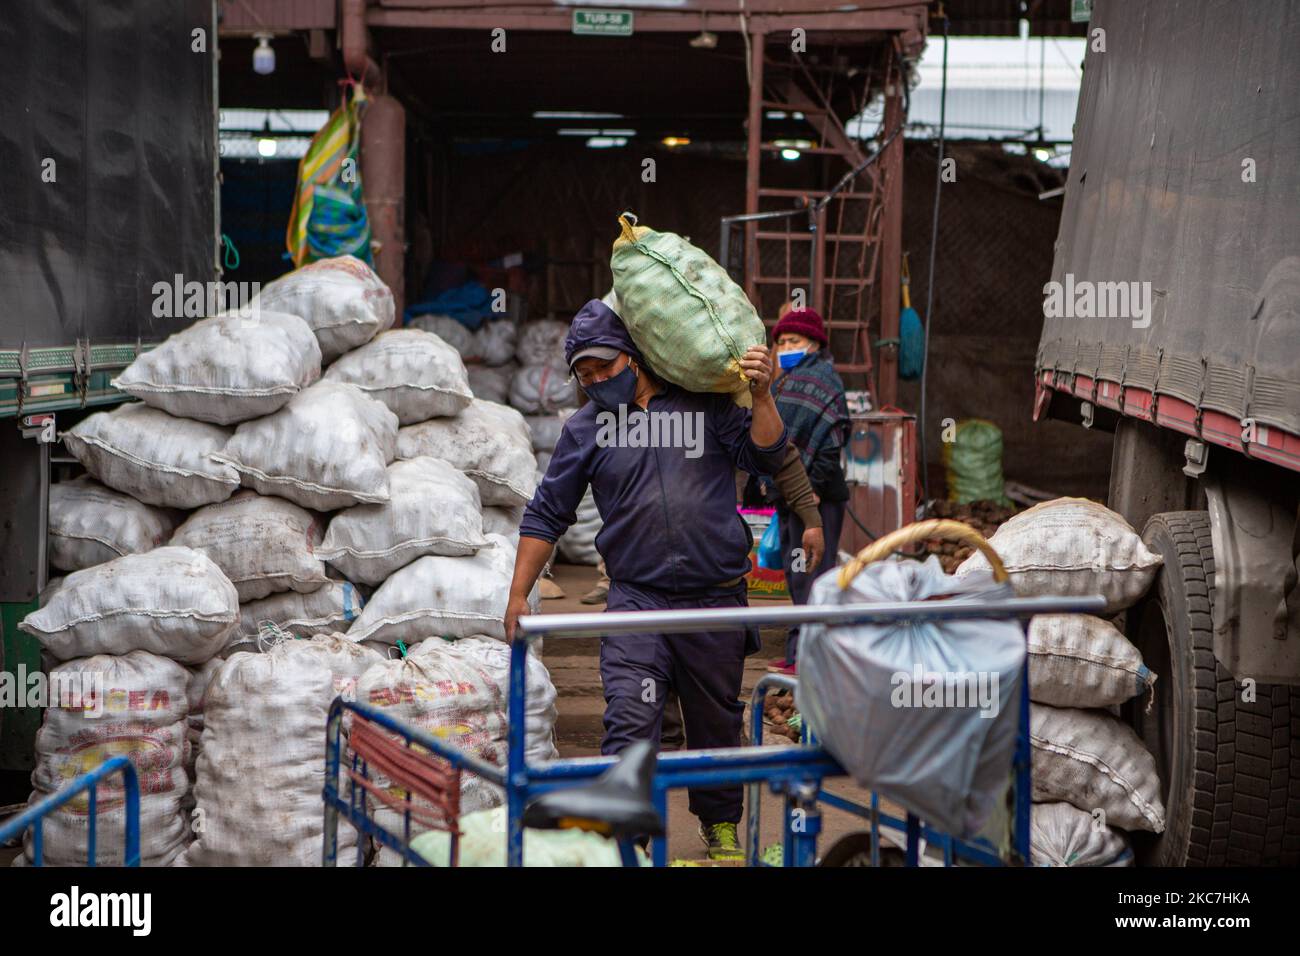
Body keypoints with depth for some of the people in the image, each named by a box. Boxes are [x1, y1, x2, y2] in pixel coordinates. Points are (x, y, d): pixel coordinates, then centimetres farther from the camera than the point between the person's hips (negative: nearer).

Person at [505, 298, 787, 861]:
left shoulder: (706, 406, 3)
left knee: (716, 724, 13)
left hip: (714, 600, 0)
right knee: (630, 720, -16)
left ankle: (721, 827, 33)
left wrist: (761, 397, -15)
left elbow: (765, 458, 0)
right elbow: (546, 515, 11)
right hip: (636, 598, 0)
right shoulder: (586, 429, 6)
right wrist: (518, 595, 8)